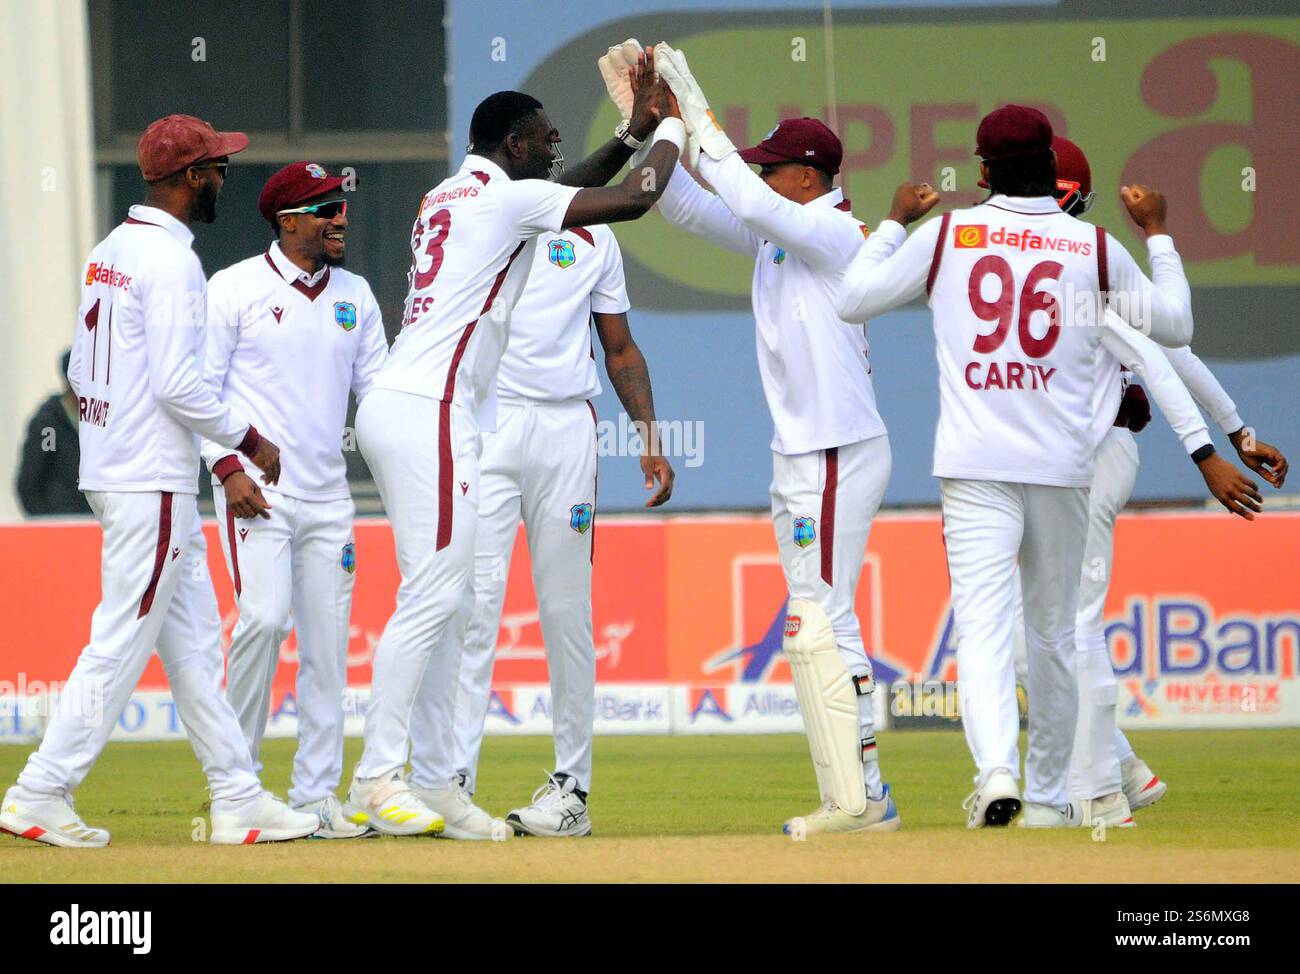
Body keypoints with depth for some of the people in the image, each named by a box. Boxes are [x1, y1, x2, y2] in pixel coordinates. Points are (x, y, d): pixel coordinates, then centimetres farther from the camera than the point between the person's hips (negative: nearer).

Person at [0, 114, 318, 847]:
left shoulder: (109, 252, 13)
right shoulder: (171, 260, -16)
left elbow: (81, 374, 16)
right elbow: (177, 383, -22)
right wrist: (247, 438, -10)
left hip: (114, 473, 10)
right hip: (154, 484, -10)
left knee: (194, 642, 11)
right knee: (122, 643, -6)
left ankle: (239, 799, 14)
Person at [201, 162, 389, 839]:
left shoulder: (354, 295, 13)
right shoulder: (235, 289, -3)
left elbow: (380, 384, 15)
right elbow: (198, 388, -3)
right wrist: (228, 467, -14)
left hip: (328, 496, 5)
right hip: (257, 490, -5)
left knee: (328, 639, 3)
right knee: (264, 617, -20)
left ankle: (316, 794, 9)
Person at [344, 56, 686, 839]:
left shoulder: (449, 196, 20)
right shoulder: (509, 198, -7)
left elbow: (566, 189, 35)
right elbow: (634, 200, -8)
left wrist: (634, 132, 28)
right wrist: (671, 130, 8)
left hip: (401, 411, 10)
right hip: (428, 414, -10)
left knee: (446, 598, 10)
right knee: (432, 596, -11)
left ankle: (441, 782, 9)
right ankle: (378, 779, -13)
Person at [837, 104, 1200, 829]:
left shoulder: (947, 233, -1)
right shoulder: (1096, 247, 1)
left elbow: (854, 299, 8)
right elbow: (1176, 325, 12)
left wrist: (894, 222, 23)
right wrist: (1157, 234, 23)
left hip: (976, 466, -1)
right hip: (1063, 466, 2)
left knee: (983, 618, -10)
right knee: (1057, 629, 15)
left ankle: (996, 770, -31)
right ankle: (1051, 787, 25)